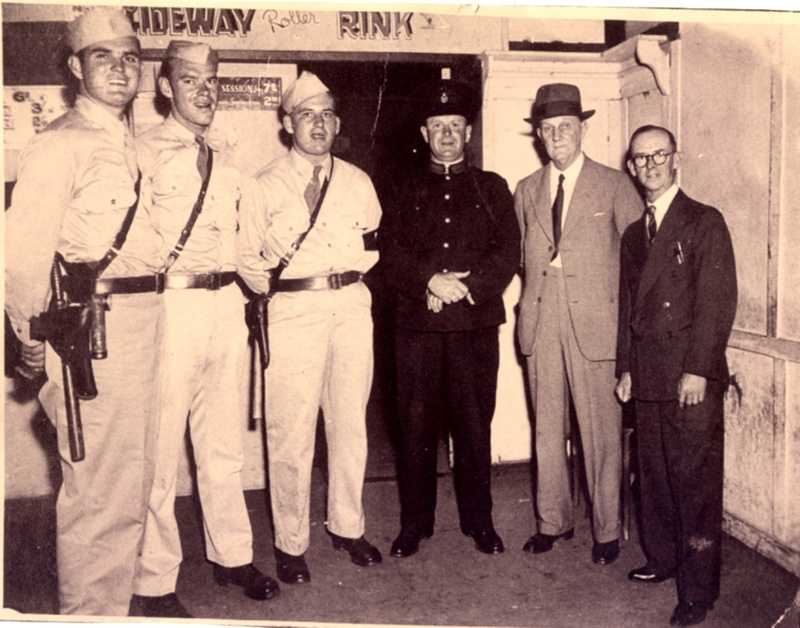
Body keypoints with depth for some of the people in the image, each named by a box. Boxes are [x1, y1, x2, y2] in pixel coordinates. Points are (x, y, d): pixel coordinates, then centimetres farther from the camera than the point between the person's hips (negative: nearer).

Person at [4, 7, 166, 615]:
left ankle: (117, 601, 32)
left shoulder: (130, 144, 18)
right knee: (99, 485, -2)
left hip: (144, 323, 9)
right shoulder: (60, 143, -8)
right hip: (94, 330, -8)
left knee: (133, 478, 16)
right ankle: (88, 610, 15)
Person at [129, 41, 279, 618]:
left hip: (227, 304, 7)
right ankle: (156, 581, 14)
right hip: (171, 306, -6)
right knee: (161, 447, -1)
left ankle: (232, 555, 31)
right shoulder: (144, 153, -4)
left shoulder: (226, 159, 17)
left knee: (225, 443, 16)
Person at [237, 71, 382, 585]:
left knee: (351, 423, 10)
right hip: (294, 311, -3)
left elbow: (376, 247, 18)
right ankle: (291, 542, 13)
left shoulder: (358, 182, 15)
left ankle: (348, 526, 26)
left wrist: (362, 250, 2)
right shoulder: (264, 187, 6)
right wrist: (275, 284, -4)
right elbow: (247, 257, 6)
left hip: (352, 306, 3)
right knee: (292, 432, -2)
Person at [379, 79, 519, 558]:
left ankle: (479, 519, 19)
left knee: (475, 423, 4)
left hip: (477, 322, 0)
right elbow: (391, 254, 3)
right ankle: (415, 522, 18)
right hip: (417, 324, 1)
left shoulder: (492, 188, 13)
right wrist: (431, 280, -14)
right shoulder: (407, 191, 15)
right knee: (417, 424, 4)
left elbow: (508, 255, 1)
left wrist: (463, 286, -12)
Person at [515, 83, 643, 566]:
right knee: (547, 429, 11)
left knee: (602, 432, 2)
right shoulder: (526, 192, 13)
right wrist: (533, 299, 7)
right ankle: (553, 521, 26)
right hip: (541, 322, 4)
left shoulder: (615, 186, 1)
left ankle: (608, 530, 18)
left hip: (595, 323, -4)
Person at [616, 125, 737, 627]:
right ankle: (662, 558, 29)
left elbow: (719, 301, -10)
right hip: (648, 378, 6)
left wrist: (698, 369, -15)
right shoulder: (633, 234, 17)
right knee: (655, 475, 12)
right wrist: (626, 367, 12)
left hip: (693, 379, -6)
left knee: (697, 481, -2)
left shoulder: (706, 223, -2)